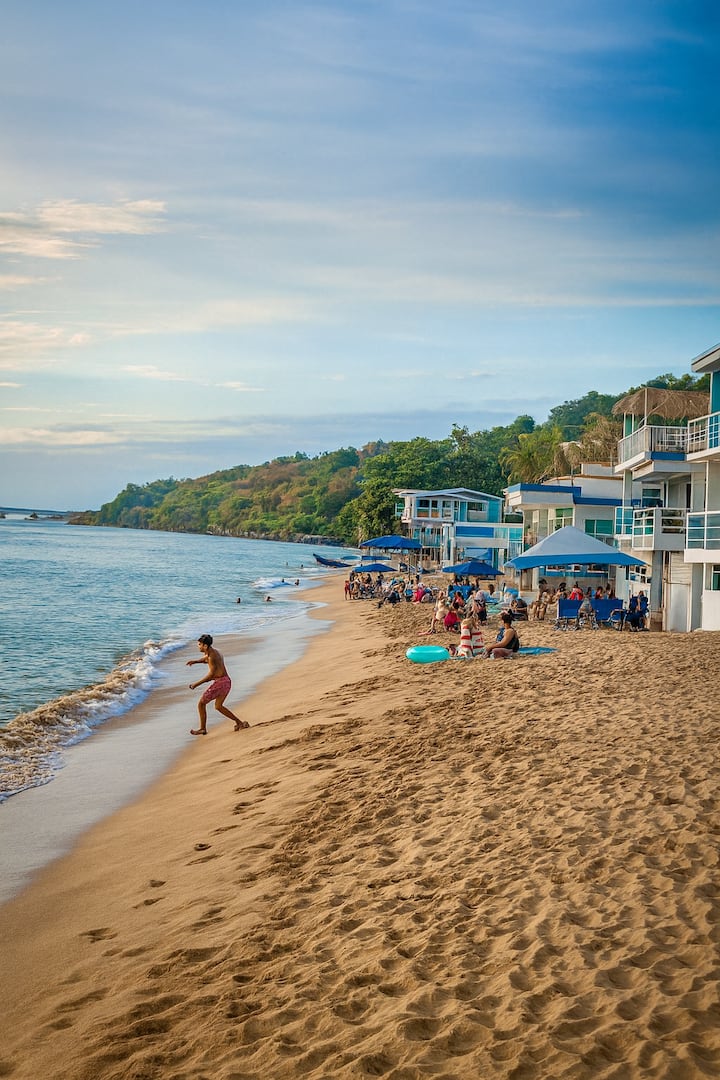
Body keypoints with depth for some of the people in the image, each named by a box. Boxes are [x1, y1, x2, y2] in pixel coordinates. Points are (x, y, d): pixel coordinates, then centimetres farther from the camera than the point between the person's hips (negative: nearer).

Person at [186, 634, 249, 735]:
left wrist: (197, 684, -14)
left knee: (201, 704, 4)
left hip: (219, 682, -9)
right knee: (218, 706, 21)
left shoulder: (212, 656, -16)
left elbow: (211, 675, -19)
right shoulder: (215, 652, 13)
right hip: (227, 681, 9)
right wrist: (195, 661, 23)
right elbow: (206, 659, 36)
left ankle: (203, 729, 8)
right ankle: (239, 722, 15)